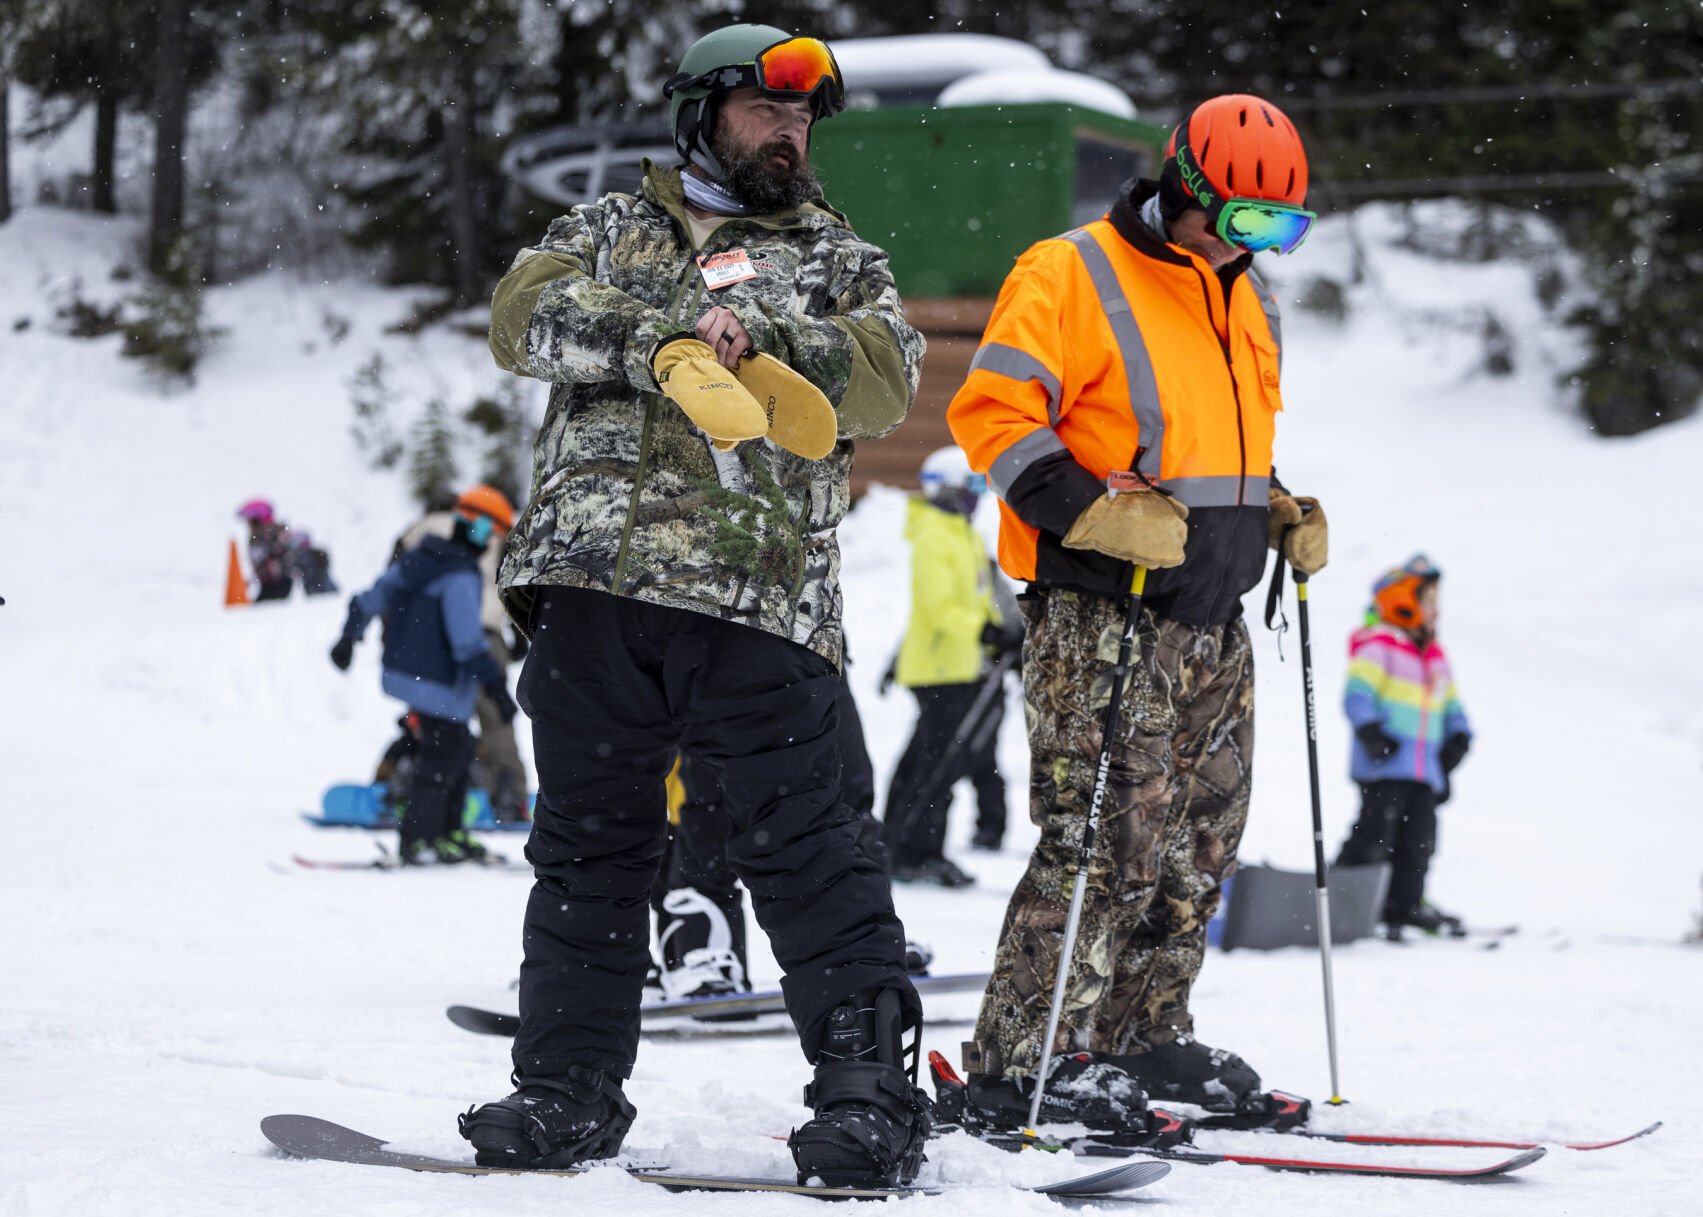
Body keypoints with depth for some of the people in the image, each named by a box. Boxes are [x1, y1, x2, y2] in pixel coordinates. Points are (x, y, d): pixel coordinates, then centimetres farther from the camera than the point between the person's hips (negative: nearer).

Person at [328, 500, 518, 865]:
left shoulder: (419, 558, 8)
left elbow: (374, 596, 16)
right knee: (440, 759, -2)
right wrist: (494, 684, -23)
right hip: (437, 684, -9)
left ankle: (447, 833, 22)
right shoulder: (461, 577, -19)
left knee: (458, 749, 17)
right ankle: (416, 842, -1)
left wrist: (350, 636, 26)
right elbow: (467, 640, -25)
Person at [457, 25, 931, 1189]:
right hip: (597, 571, 2)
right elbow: (528, 312, 1)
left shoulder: (840, 256, 19)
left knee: (800, 840, -7)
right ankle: (569, 1082, 14)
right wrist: (665, 342, -14)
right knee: (588, 839, 6)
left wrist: (759, 334, -14)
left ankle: (867, 1083, -6)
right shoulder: (612, 228, 20)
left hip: (760, 593, -2)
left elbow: (887, 375, 1)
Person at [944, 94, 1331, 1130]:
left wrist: (1280, 514, 12)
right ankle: (1019, 1062, -8)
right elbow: (993, 415, -15)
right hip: (1103, 612, -8)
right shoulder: (1069, 278, -9)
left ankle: (1143, 1033, 24)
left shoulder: (1247, 305, 18)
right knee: (1104, 838, -12)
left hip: (1213, 618, 8)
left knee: (1201, 840, 11)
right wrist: (1098, 514, -25)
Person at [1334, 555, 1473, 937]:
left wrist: (1458, 735, 8)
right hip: (1384, 766, -8)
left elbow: (1451, 704, 26)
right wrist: (1370, 732, -24)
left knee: (1419, 839, 7)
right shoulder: (1378, 648, -6)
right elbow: (1356, 697, -12)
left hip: (1424, 772, 8)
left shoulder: (1435, 657, 19)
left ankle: (1405, 904, 14)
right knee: (1375, 834, -12)